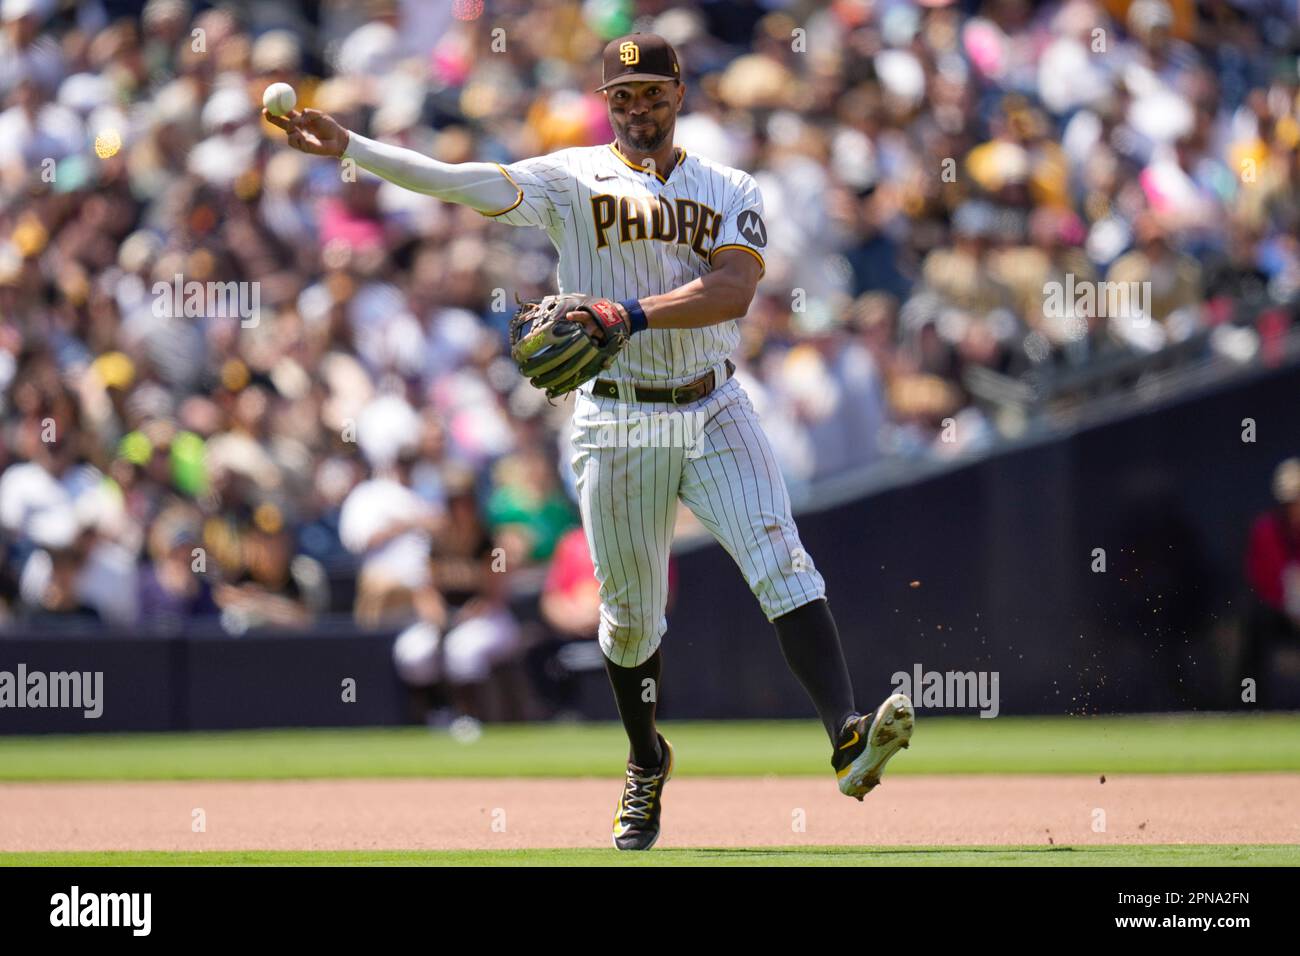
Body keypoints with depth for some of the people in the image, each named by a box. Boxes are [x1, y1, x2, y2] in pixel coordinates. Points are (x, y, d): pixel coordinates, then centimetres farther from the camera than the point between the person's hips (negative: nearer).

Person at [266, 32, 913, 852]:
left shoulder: (732, 192, 5)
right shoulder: (575, 180, 2)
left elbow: (734, 290, -12)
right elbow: (464, 183, -11)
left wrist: (634, 313, -26)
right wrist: (350, 148, -23)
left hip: (714, 413, 0)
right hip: (615, 423, 0)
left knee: (782, 565, -16)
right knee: (630, 615, 8)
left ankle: (849, 739, -27)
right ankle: (647, 766, 32)